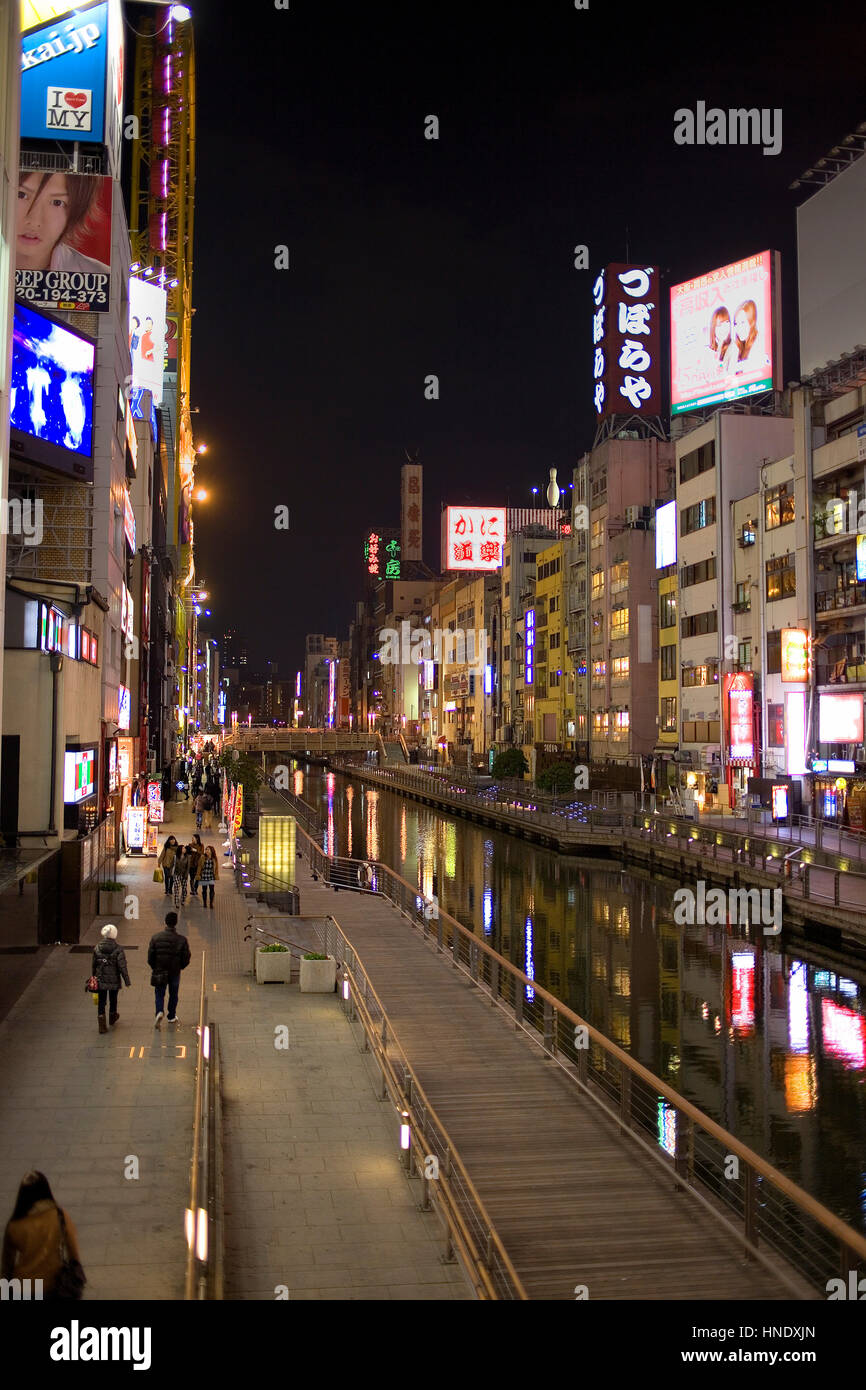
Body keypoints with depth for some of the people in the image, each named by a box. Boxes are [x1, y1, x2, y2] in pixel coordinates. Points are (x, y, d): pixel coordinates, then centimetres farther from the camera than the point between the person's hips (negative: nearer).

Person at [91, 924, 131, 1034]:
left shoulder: (97, 948, -4)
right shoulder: (118, 949, -15)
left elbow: (93, 965, 7)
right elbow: (122, 967, -15)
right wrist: (127, 981, -8)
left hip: (100, 980, 1)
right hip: (114, 980, -1)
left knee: (101, 1002, 5)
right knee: (113, 1000, 20)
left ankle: (102, 1025, -4)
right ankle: (112, 1017, 42)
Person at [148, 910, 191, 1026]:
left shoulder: (156, 938, -10)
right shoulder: (182, 940, -11)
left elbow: (150, 957, -6)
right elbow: (186, 959, -7)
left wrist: (155, 968, 11)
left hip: (159, 972, 0)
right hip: (175, 972, 0)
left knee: (159, 994, 11)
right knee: (173, 995, 17)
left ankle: (160, 1012, -14)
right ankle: (172, 1017, 29)